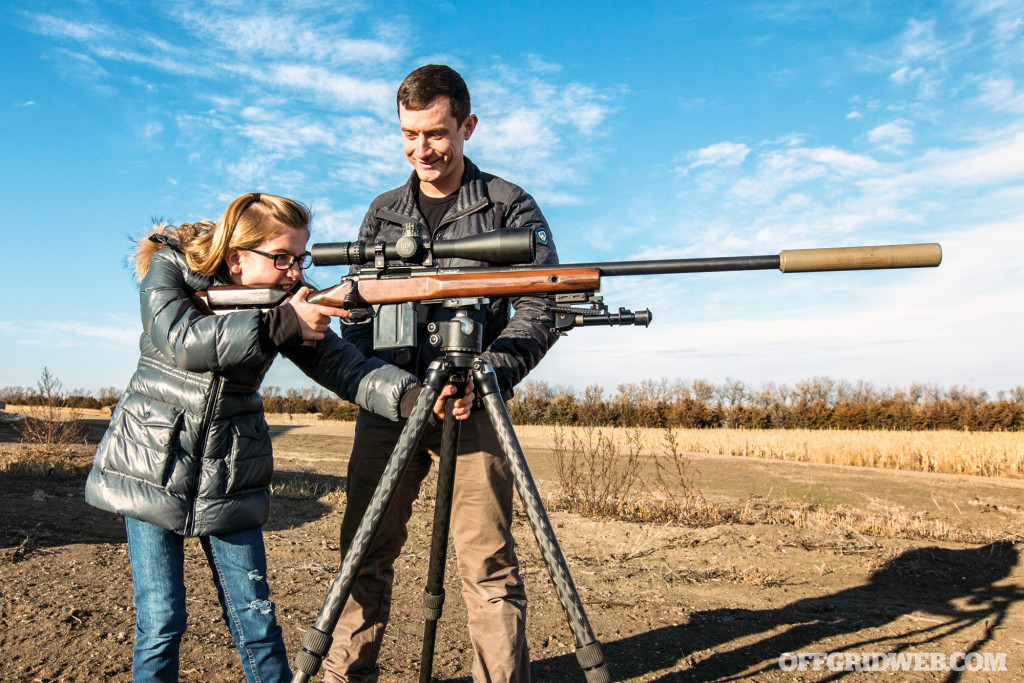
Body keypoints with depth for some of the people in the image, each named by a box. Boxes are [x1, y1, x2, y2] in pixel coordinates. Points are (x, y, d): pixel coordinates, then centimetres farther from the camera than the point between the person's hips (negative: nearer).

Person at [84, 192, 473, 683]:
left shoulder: (290, 305, -4)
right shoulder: (169, 266, -8)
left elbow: (345, 368, -14)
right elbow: (180, 339, -27)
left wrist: (417, 396, -30)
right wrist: (278, 325, -31)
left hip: (231, 480, 2)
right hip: (152, 467, -2)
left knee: (256, 624, 4)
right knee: (160, 624, 2)